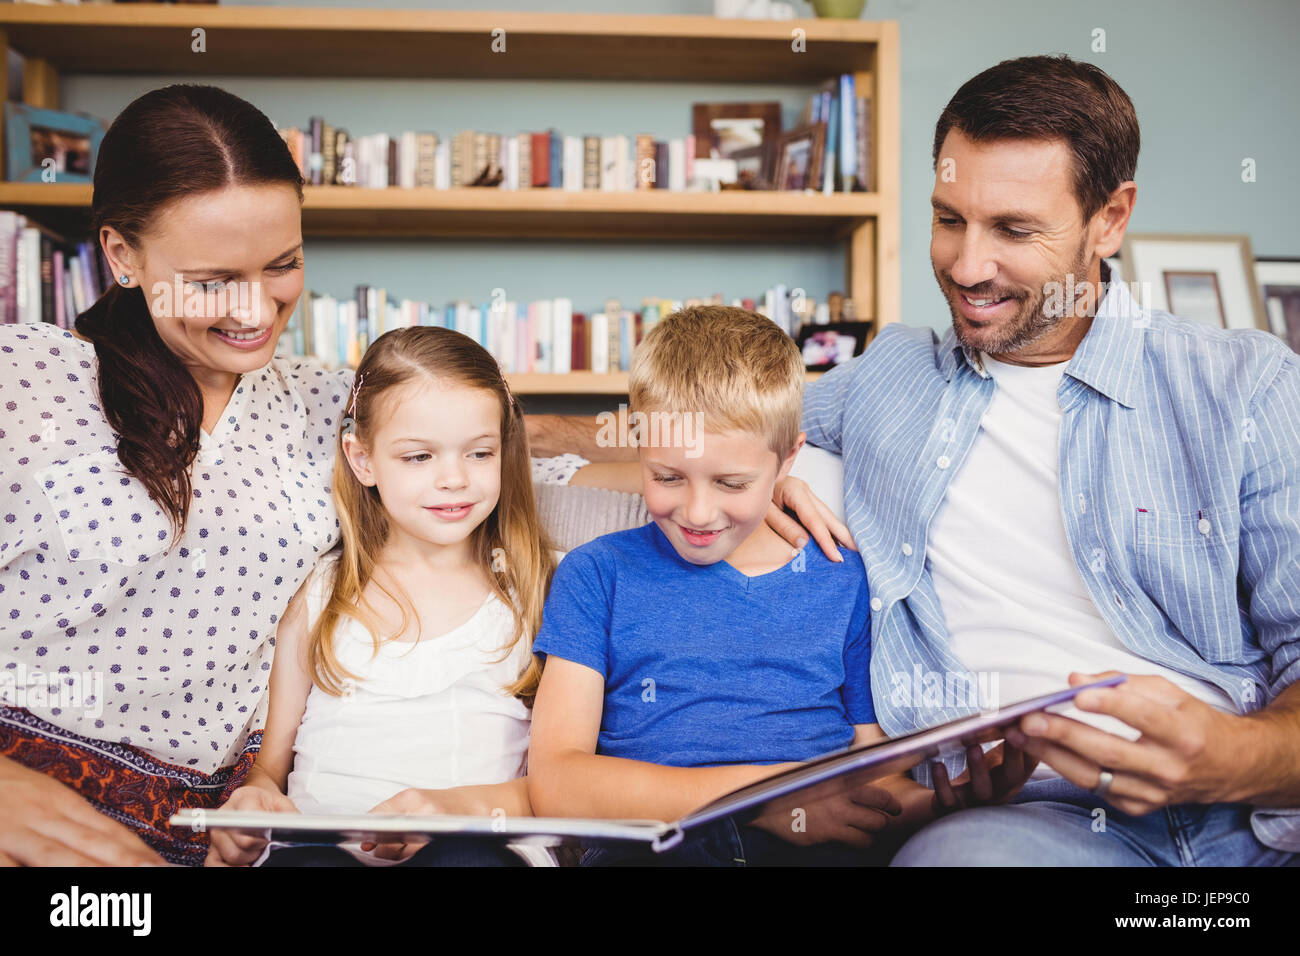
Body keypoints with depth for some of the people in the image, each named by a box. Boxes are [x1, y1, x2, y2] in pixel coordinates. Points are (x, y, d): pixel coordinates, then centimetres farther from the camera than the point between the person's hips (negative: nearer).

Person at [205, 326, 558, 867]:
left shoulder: (534, 589, 11)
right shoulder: (319, 594, 16)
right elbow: (271, 763, 17)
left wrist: (461, 805, -16)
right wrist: (253, 801, -7)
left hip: (478, 844, -1)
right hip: (318, 839, 1)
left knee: (468, 859, -37)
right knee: (306, 859, -35)